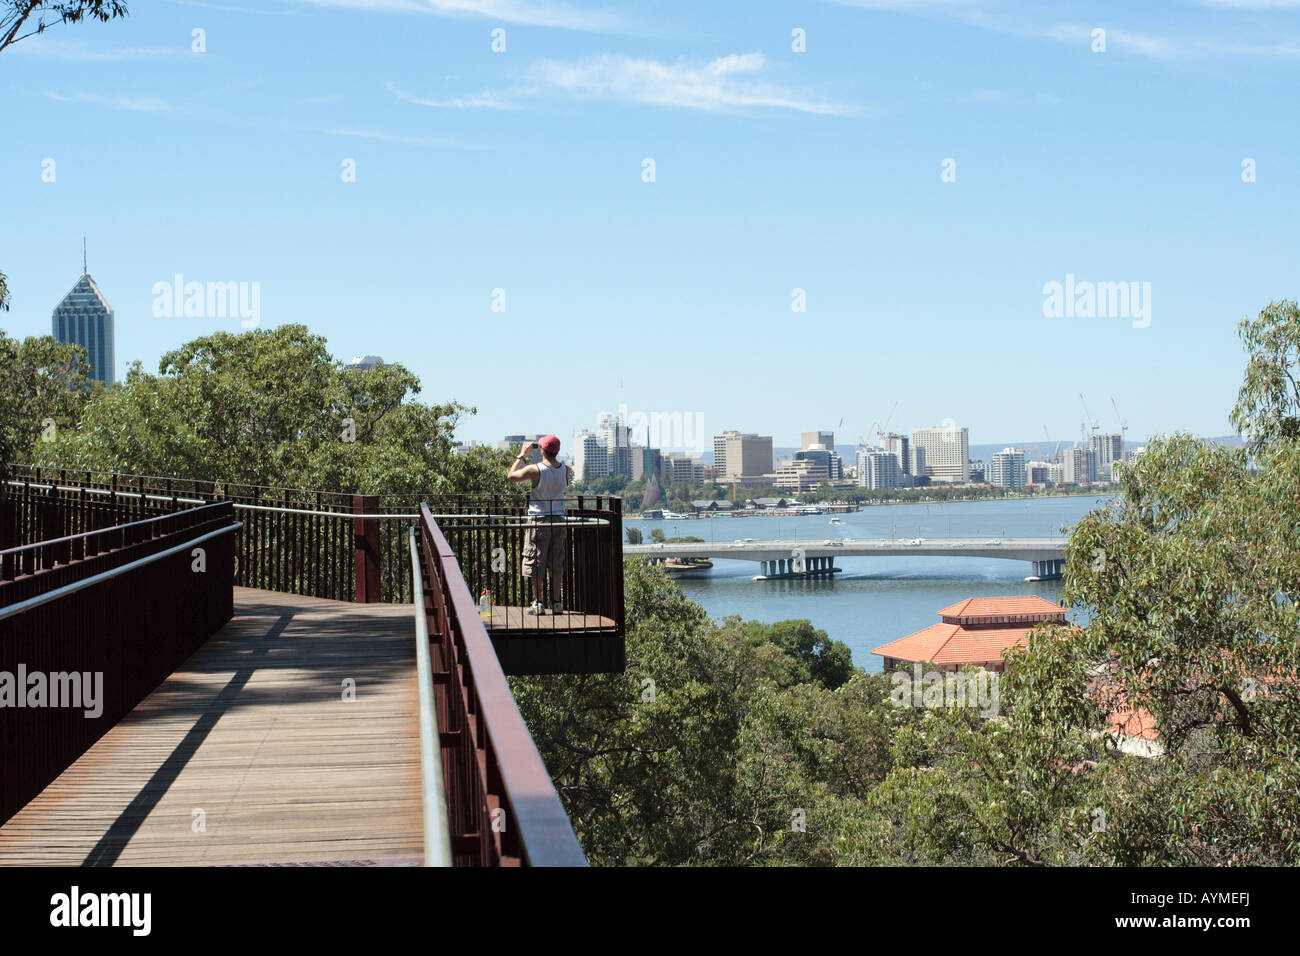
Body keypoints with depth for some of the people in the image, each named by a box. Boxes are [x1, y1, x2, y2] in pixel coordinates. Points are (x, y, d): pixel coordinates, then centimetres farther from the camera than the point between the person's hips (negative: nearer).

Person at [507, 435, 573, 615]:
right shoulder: (565, 470, -2)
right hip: (559, 519, 4)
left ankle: (538, 603, 5)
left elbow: (511, 475, 0)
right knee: (556, 563, 11)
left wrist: (522, 456, 10)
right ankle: (556, 602, 11)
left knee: (536, 564, 4)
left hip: (539, 520, -4)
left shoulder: (535, 470, -15)